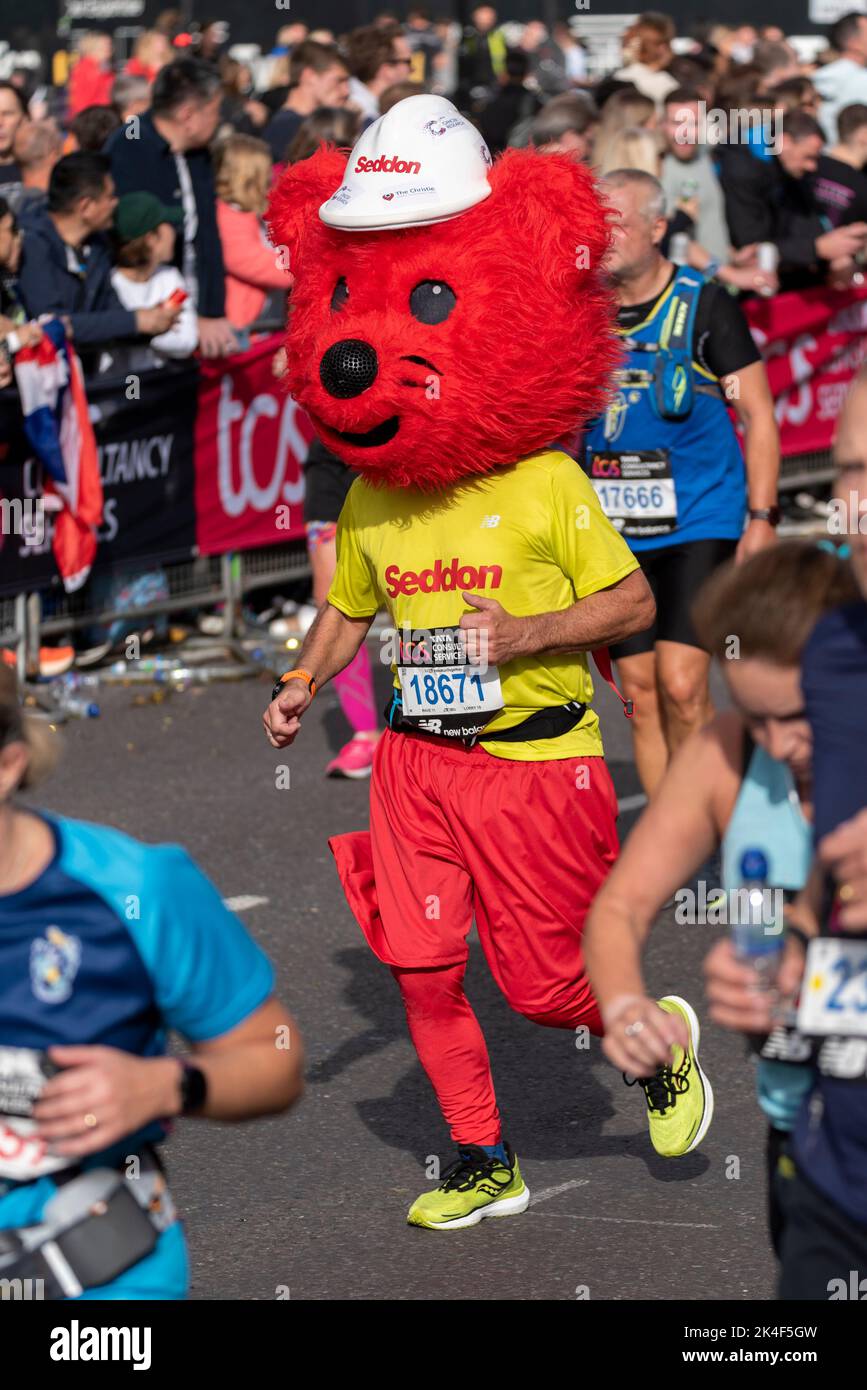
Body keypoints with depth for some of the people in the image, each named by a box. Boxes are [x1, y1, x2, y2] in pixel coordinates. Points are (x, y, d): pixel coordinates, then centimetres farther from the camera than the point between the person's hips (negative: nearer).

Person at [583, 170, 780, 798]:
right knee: (641, 693, 4)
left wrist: (762, 518, -9)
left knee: (681, 686, -14)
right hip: (613, 530, 4)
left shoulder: (704, 304, -5)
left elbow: (758, 416, -3)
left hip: (698, 522, -4)